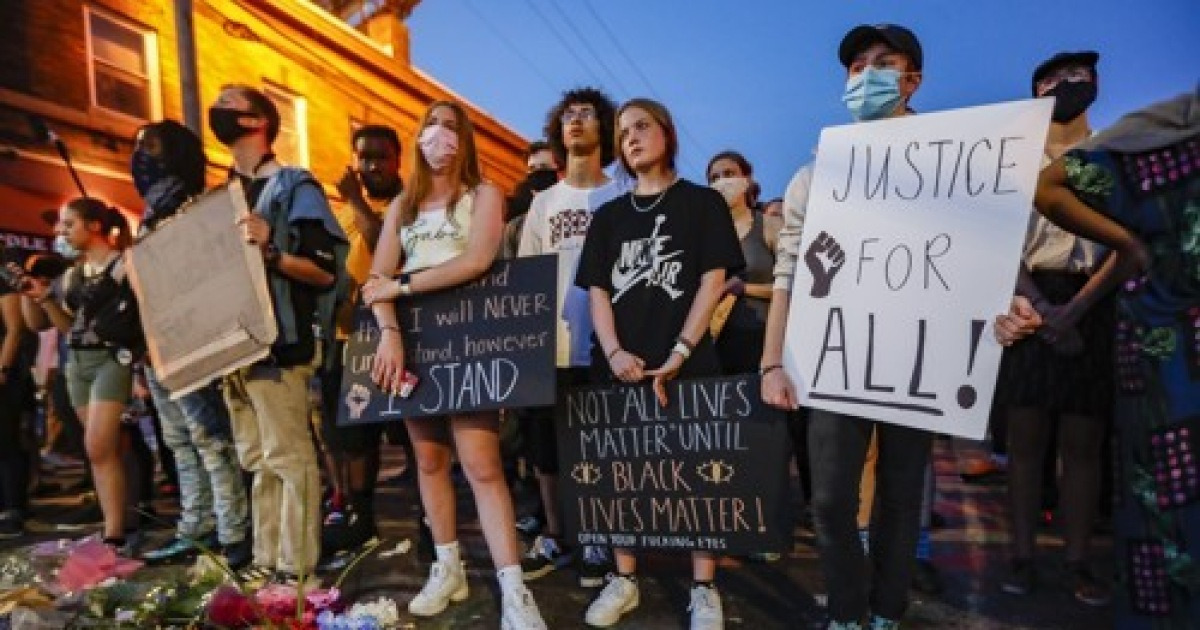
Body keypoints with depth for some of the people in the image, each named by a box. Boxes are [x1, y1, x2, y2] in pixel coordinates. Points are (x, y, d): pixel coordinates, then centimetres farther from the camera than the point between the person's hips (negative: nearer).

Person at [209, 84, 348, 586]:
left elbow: (326, 271, -12)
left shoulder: (293, 185, -5)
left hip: (278, 343, -8)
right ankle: (266, 558, 22)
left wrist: (272, 248, -26)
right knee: (256, 459, 13)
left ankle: (296, 565, 6)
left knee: (288, 456, -3)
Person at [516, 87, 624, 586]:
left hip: (603, 345, -4)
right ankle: (554, 537, 26)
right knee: (545, 446, 10)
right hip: (550, 345, 4)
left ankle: (597, 542, 20)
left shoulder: (621, 198, 3)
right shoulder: (543, 203, 14)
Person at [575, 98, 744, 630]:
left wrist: (680, 353, -13)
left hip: (686, 362, -3)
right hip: (618, 365, 4)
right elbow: (597, 292, 8)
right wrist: (614, 353, -8)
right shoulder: (609, 216, 14)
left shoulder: (703, 203, 5)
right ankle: (624, 579, 22)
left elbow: (713, 282, -4)